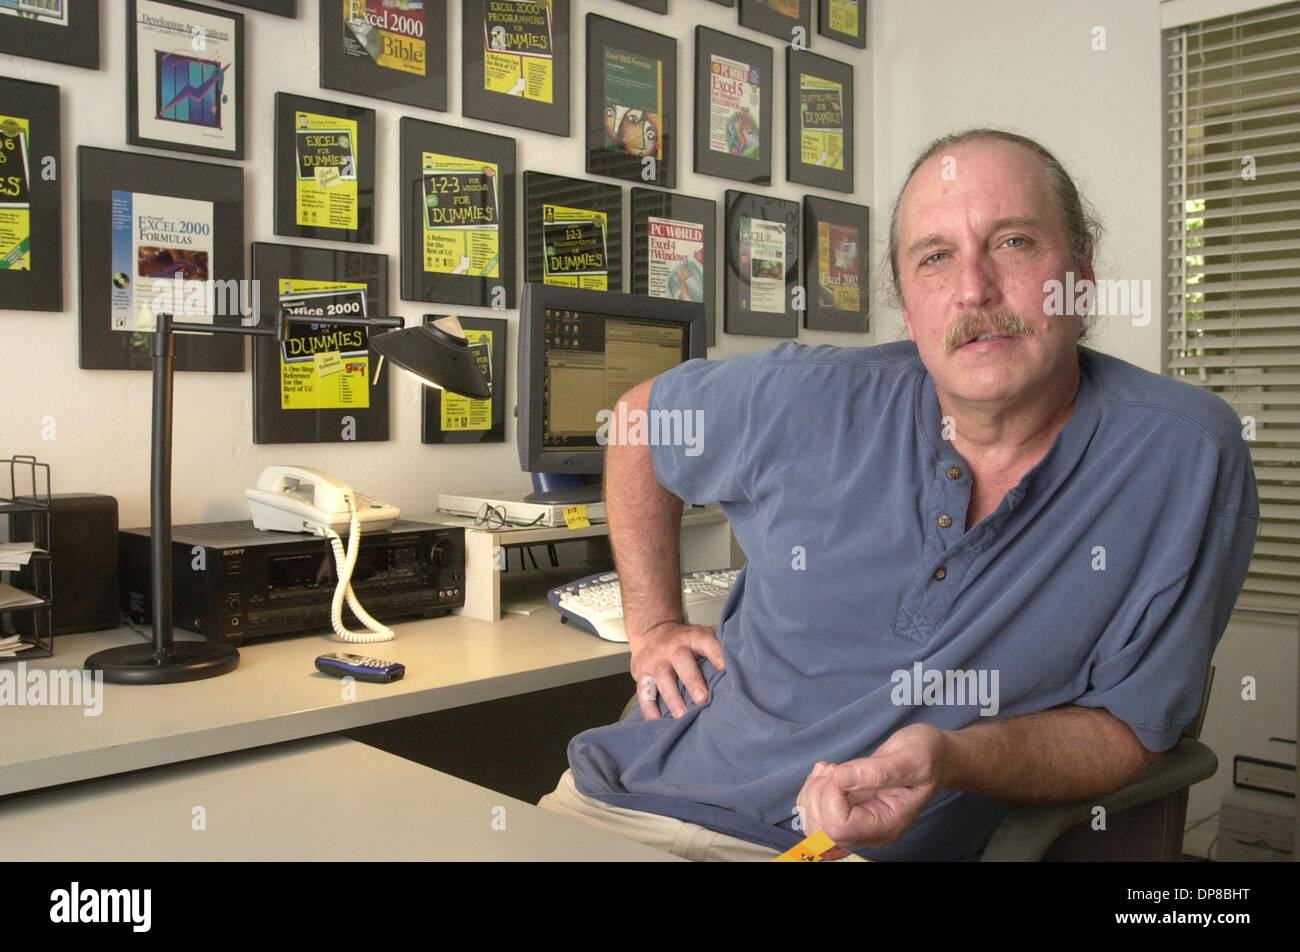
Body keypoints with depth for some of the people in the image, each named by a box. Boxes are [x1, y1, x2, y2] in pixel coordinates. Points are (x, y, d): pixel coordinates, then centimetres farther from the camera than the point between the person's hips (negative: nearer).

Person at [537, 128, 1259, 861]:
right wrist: (652, 625, 8)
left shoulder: (1186, 456, -11)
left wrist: (952, 759, -24)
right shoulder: (815, 402, -7)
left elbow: (1131, 726, -5)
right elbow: (641, 416, 13)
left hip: (895, 845, -1)